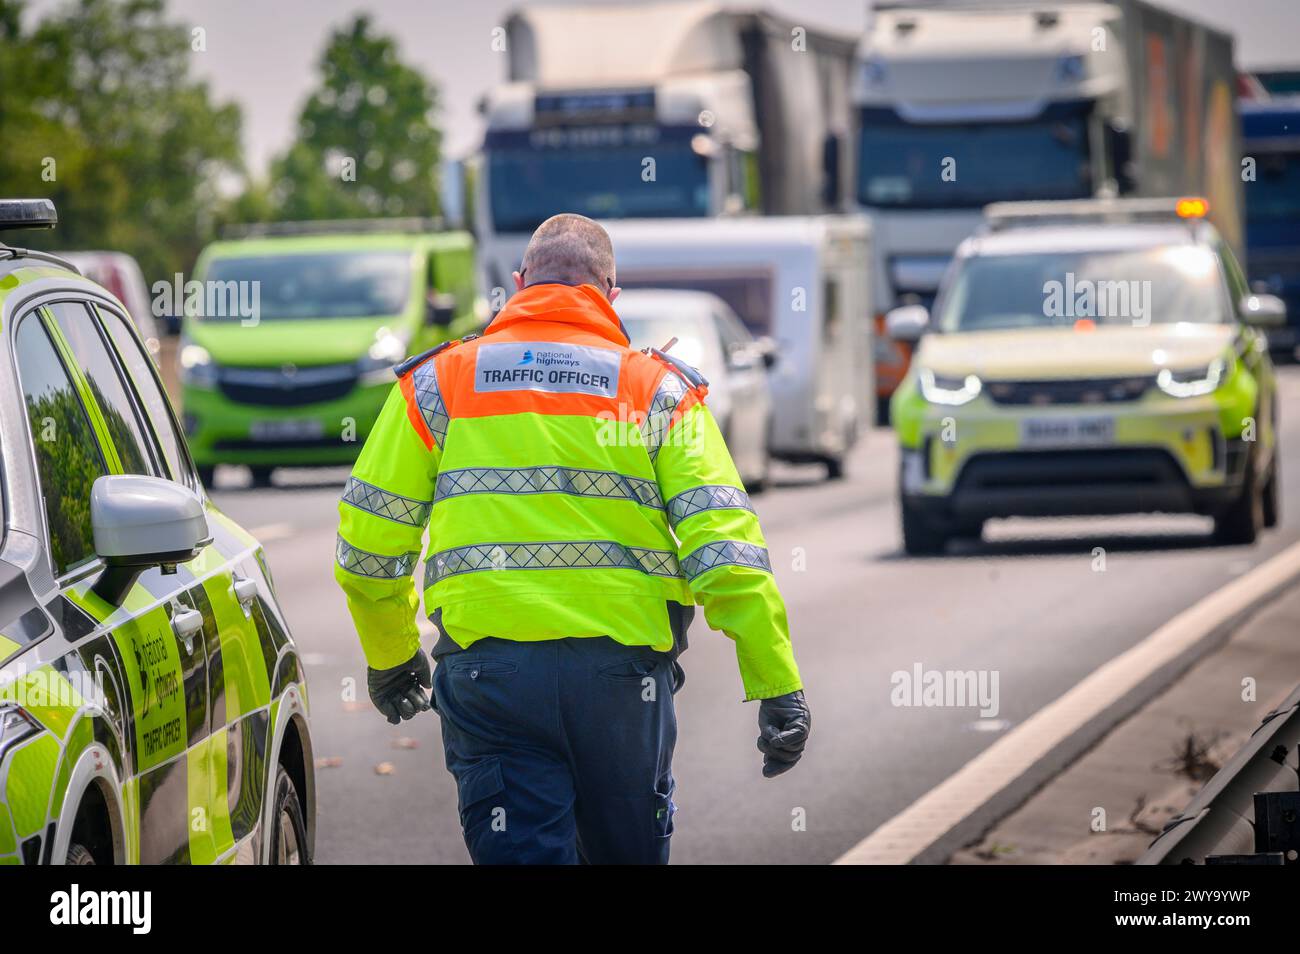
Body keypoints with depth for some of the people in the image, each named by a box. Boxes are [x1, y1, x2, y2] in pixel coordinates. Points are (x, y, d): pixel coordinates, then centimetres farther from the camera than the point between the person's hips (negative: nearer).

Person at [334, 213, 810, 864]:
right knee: (631, 853, 18)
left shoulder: (439, 380, 9)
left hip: (488, 666, 0)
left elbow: (369, 544, 9)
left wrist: (388, 656, 25)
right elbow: (724, 547, -3)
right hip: (622, 670, 0)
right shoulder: (660, 388, 7)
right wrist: (777, 687, -2)